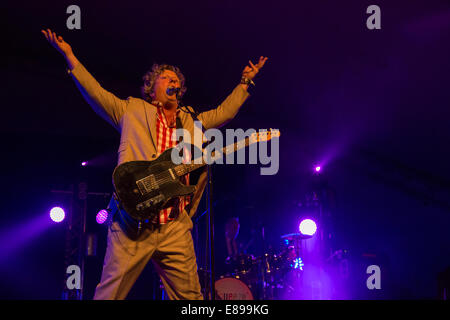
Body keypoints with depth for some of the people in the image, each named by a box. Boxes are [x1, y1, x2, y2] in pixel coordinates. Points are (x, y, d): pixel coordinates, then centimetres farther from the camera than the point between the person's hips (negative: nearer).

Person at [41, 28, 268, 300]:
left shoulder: (192, 122, 25)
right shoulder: (132, 110, 15)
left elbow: (225, 112, 33)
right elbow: (96, 92, 10)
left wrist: (245, 82, 34)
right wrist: (69, 56, 5)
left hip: (176, 228, 4)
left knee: (190, 296, 2)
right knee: (110, 293, -5)